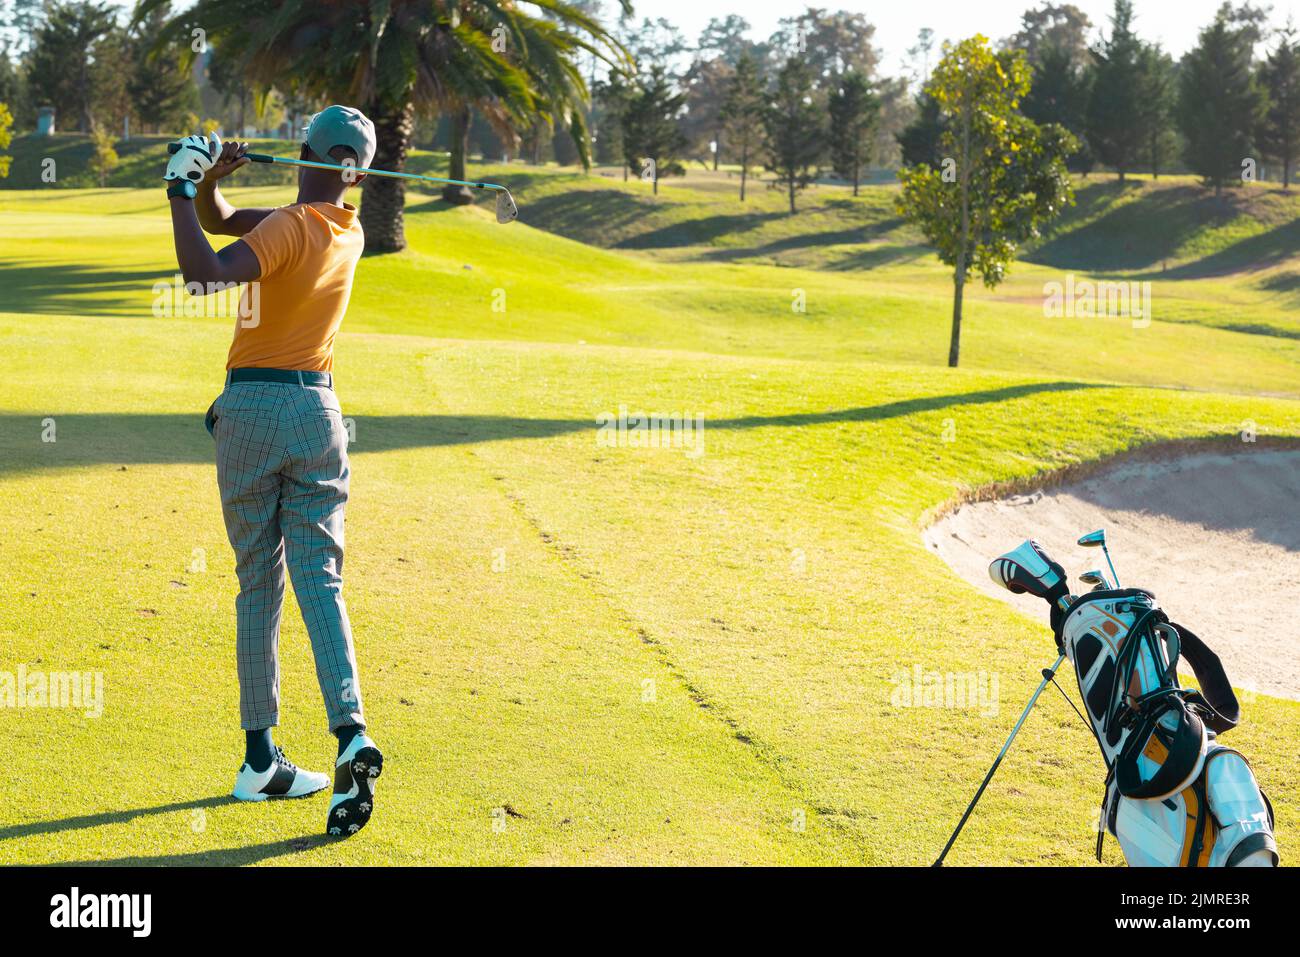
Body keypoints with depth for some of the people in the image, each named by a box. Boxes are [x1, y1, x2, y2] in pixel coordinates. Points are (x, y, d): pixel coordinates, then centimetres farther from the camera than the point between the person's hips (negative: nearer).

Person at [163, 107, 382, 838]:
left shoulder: (291, 227, -11)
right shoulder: (350, 233, 9)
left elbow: (205, 273, -27)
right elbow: (222, 222, 14)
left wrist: (183, 186, -18)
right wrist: (207, 183, -5)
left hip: (249, 410, -3)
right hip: (316, 409, 3)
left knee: (259, 585, 7)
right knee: (319, 581, -2)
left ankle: (262, 758, 11)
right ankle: (351, 734, -22)